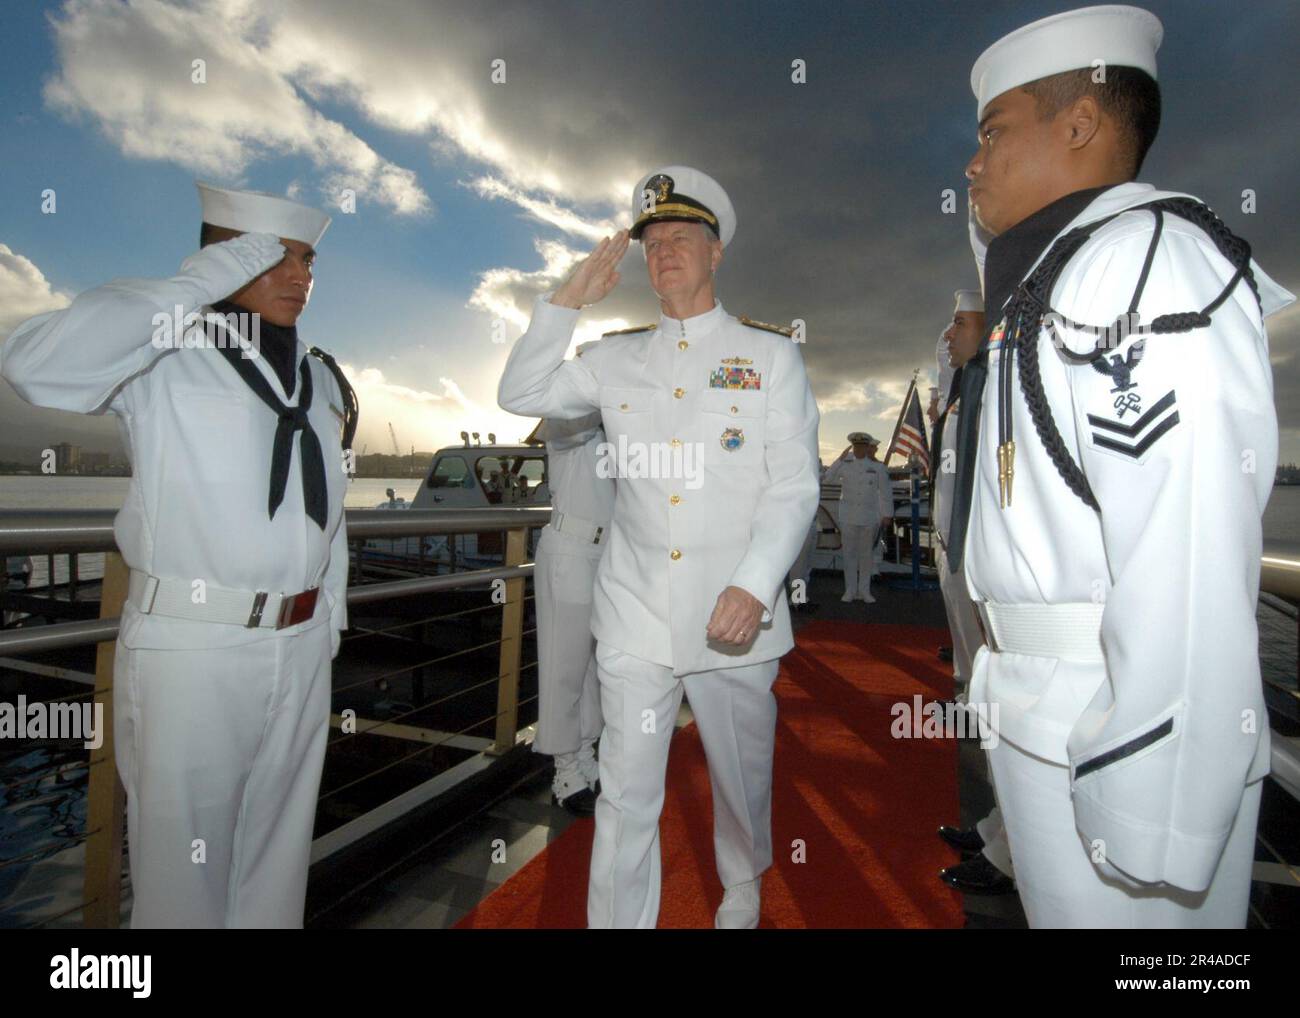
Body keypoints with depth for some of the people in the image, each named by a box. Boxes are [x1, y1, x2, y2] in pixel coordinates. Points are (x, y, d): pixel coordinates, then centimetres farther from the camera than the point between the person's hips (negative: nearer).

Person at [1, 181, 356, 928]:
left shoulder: (322, 378, 11)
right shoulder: (165, 360, -6)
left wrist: (330, 616, 10)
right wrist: (194, 286, -19)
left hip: (300, 646, 5)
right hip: (191, 645, -5)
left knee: (279, 846, 20)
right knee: (184, 852, 11)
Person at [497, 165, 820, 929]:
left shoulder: (770, 355, 3)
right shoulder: (619, 359, 11)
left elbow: (796, 485, -3)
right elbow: (520, 394, 11)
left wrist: (754, 585, -16)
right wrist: (570, 301, 4)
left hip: (733, 616, -1)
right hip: (635, 613, 1)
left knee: (743, 777, 18)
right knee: (626, 794, 5)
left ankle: (744, 891, 47)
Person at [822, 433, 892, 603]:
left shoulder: (877, 466, 0)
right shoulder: (845, 463, 1)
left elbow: (885, 491, 5)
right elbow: (826, 479, -6)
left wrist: (887, 515, 5)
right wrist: (841, 459, -12)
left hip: (869, 517, 0)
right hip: (848, 516, 0)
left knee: (866, 554, 8)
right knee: (849, 553, 5)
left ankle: (864, 590, 19)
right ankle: (850, 590, 13)